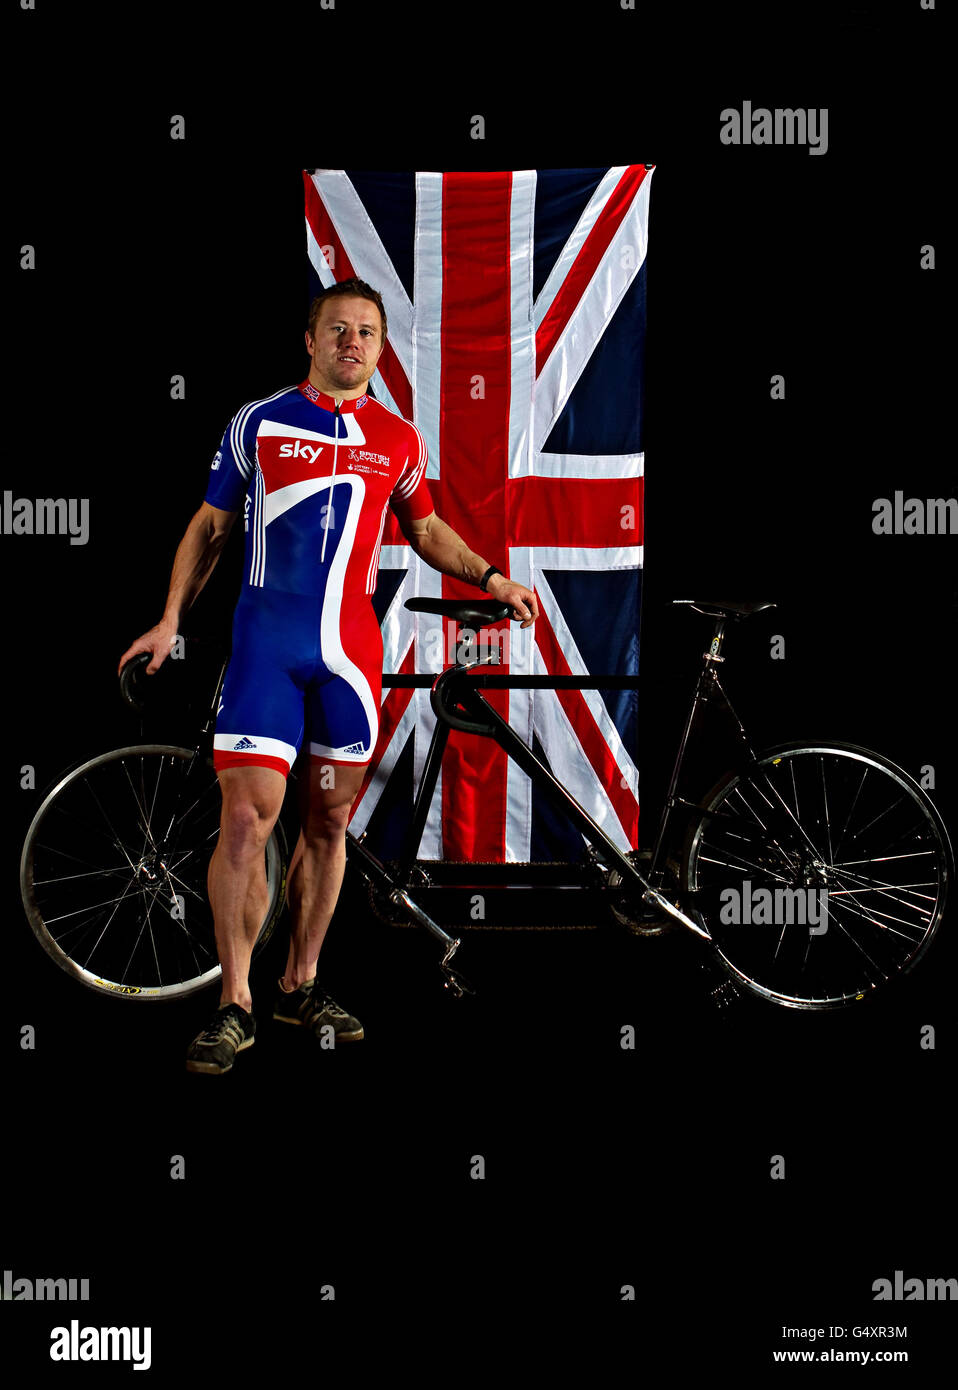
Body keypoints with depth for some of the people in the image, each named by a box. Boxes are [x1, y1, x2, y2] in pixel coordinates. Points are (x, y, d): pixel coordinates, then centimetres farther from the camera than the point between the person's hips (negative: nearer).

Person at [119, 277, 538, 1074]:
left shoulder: (399, 440, 9)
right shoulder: (258, 424, 2)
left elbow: (426, 531, 22)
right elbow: (212, 527, 9)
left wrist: (490, 577, 7)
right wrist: (171, 621, 4)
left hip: (352, 645, 3)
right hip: (267, 639, -3)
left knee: (329, 822, 9)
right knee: (247, 818, -12)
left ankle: (300, 985, 22)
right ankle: (236, 1004, -4)